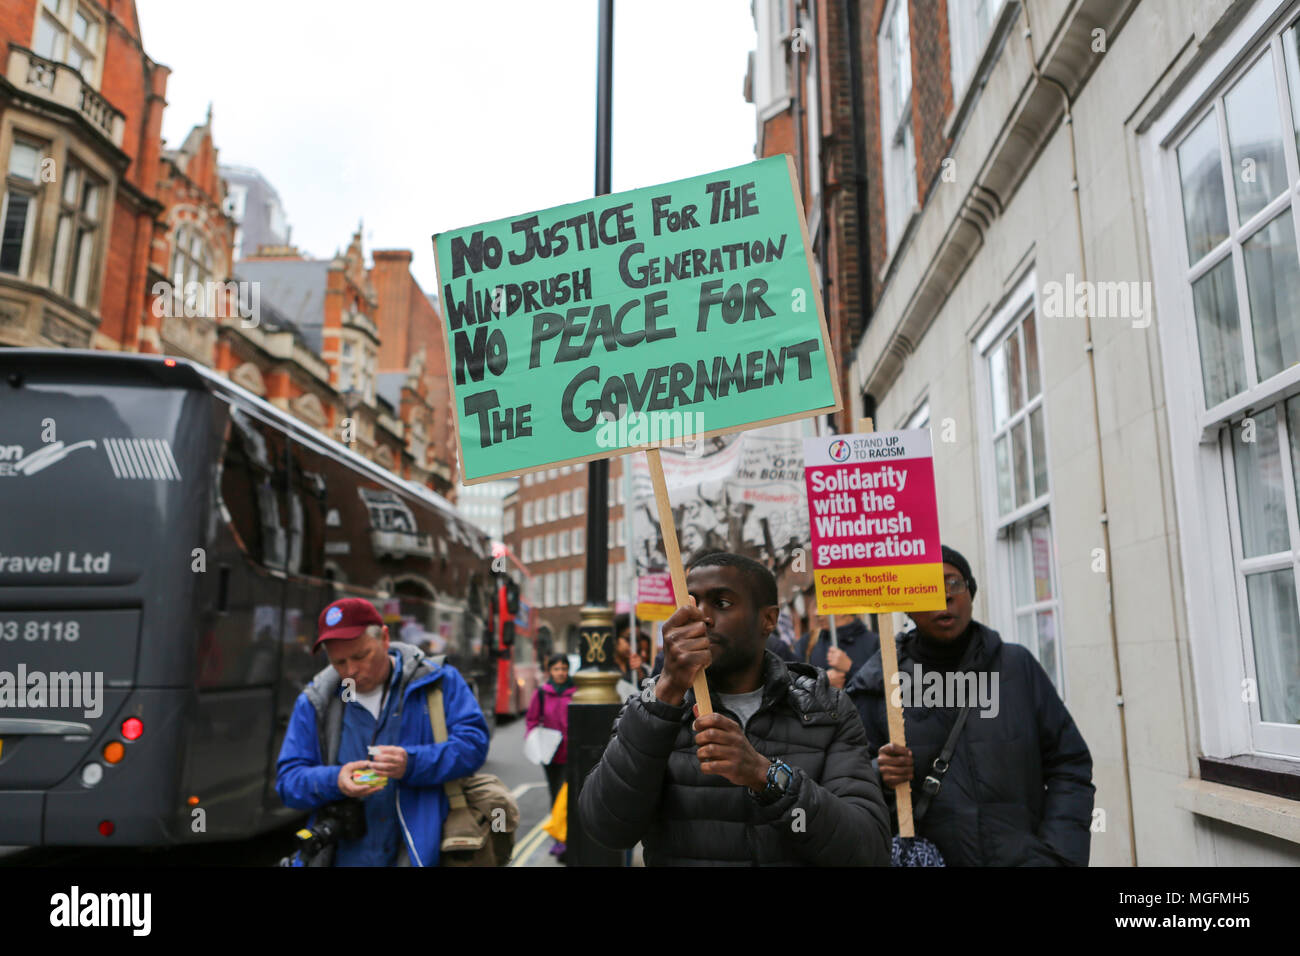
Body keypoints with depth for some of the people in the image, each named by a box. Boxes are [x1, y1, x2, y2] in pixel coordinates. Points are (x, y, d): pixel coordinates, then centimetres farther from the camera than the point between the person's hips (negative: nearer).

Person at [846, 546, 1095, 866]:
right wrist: (877, 776, -20)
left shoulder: (1017, 665, 0)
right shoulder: (878, 684, -4)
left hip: (1023, 856, 1)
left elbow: (1069, 766, 2)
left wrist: (1057, 856, -8)